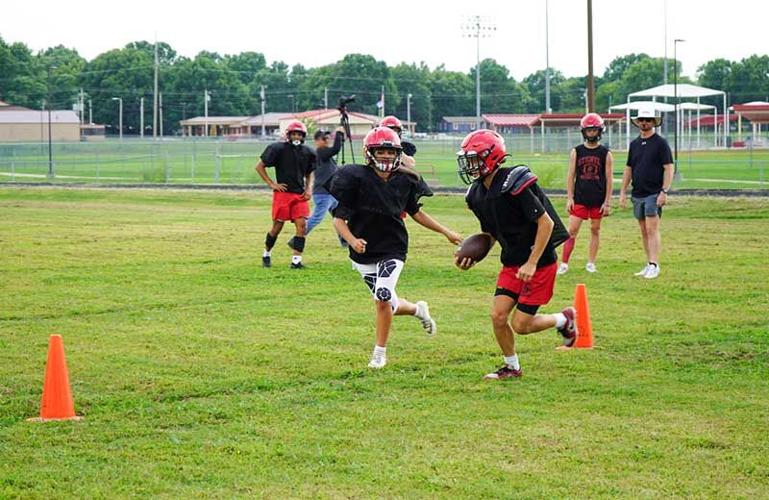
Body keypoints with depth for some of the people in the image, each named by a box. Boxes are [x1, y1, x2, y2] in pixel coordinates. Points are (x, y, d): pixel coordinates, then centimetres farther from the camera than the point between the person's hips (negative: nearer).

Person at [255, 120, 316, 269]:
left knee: (302, 226, -8)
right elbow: (259, 167, -1)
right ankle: (266, 254, 25)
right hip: (283, 193, -4)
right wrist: (271, 184, -5)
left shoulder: (307, 152, 10)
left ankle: (296, 260, -6)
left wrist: (309, 188, 8)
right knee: (277, 226, 2)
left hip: (300, 195, 4)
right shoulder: (278, 149, -6)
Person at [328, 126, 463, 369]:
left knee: (382, 299, -18)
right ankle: (418, 309, 42)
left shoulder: (404, 181, -1)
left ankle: (380, 353, 0)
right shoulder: (356, 178, -13)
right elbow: (339, 219, -12)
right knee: (388, 304, 8)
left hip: (392, 250, 0)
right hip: (364, 253, 0)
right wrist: (352, 240, -30)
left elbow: (415, 212, 16)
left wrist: (446, 232, 18)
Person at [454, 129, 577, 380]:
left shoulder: (514, 185, -22)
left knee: (521, 325, -5)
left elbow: (546, 223, -21)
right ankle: (512, 367, 20)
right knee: (498, 316, 0)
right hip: (512, 263, 7)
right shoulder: (477, 195, 3)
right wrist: (472, 256, -1)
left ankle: (564, 319, 22)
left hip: (539, 263, -7)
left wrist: (531, 264, -22)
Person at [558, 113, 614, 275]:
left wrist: (607, 202, -3)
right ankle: (564, 263, -3)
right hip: (579, 198, 0)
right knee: (572, 230, -4)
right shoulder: (576, 152, 4)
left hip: (598, 200, 0)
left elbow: (608, 179, 1)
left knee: (595, 230, 7)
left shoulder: (605, 154, 1)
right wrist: (569, 198, -2)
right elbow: (570, 176, 5)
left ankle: (591, 263, 16)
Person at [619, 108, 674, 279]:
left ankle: (654, 265, -13)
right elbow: (628, 169, 18)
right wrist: (623, 192, 13)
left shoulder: (660, 143, -4)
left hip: (654, 194, -6)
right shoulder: (634, 144, 14)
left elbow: (669, 168, -7)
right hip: (637, 194, 6)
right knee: (644, 231, 8)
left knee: (652, 229, -12)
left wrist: (664, 191, -15)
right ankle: (649, 265, 14)